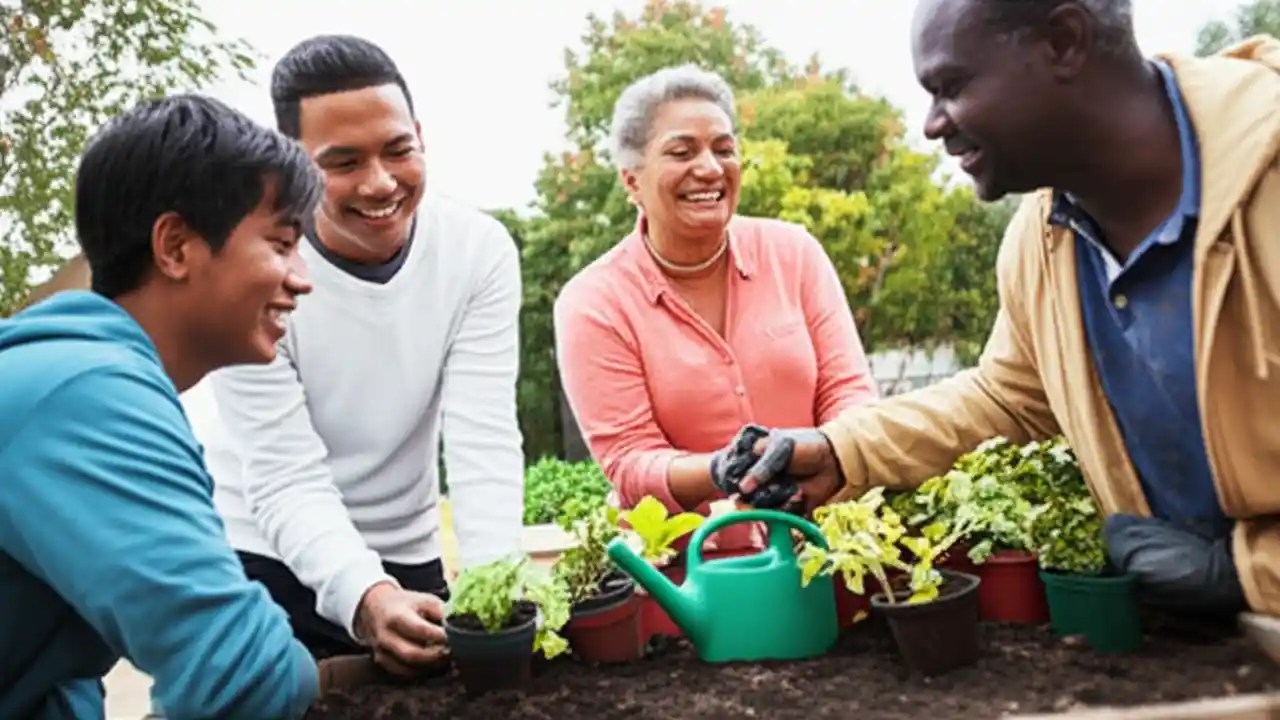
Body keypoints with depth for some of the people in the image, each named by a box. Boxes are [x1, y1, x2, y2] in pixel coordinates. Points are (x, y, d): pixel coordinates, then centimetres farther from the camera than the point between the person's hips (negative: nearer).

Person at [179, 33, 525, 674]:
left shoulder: (479, 251, -14)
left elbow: (484, 441, -19)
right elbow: (286, 479, -24)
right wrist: (364, 595, -41)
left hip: (406, 562, 3)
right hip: (257, 559, -2)